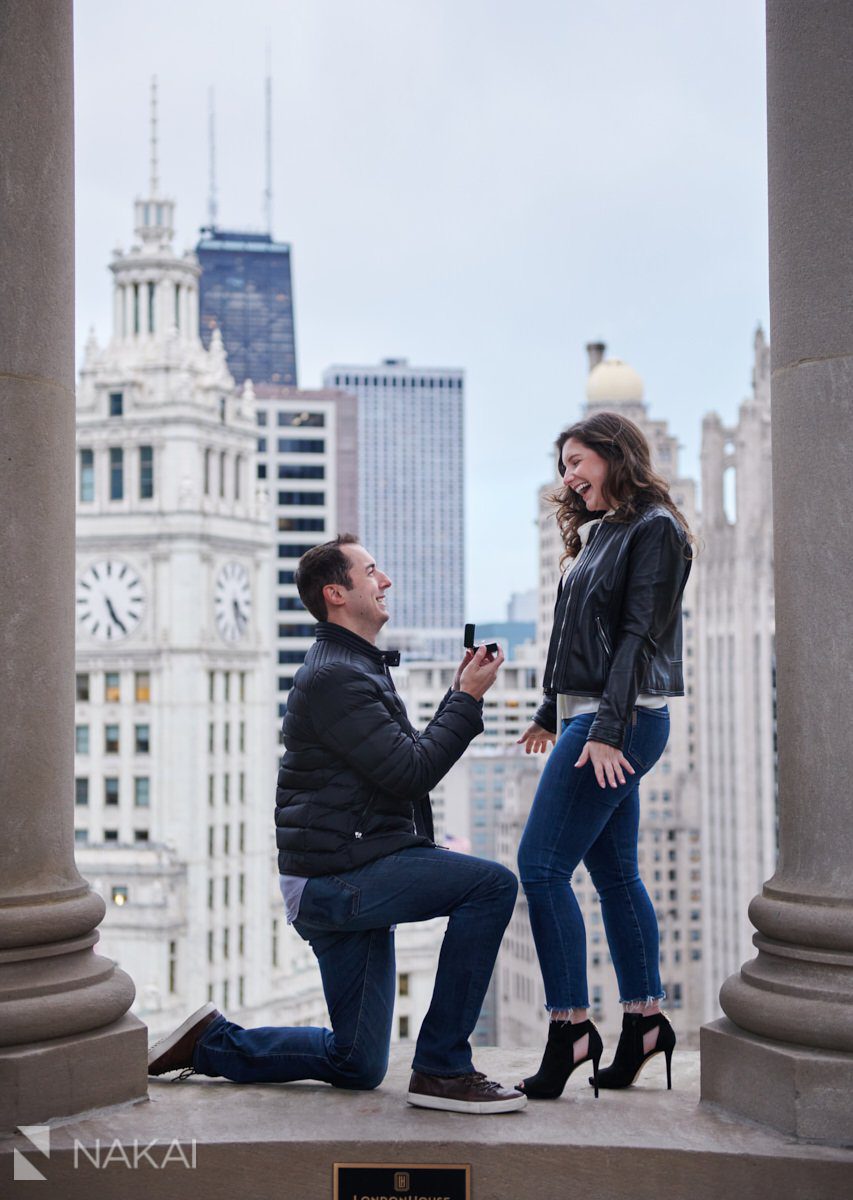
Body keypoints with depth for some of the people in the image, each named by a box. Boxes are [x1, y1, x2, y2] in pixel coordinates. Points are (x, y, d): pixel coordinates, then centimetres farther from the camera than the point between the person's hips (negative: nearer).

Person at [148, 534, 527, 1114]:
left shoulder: (359, 669, 22)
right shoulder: (335, 677, -13)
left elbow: (409, 760, 21)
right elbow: (410, 772, -19)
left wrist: (459, 695, 11)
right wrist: (468, 698, -11)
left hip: (350, 882, 10)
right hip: (337, 877, -10)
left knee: (357, 1066, 12)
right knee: (492, 884, -23)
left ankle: (210, 1043, 19)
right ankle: (442, 1068, -18)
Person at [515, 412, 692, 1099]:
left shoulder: (654, 531, -8)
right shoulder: (600, 533, 19)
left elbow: (640, 636, -16)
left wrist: (608, 729, -22)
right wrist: (552, 714, 27)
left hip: (621, 720, -9)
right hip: (590, 717, 9)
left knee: (542, 867, -13)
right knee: (615, 873, 11)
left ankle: (571, 1028, -9)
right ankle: (645, 1022, 18)